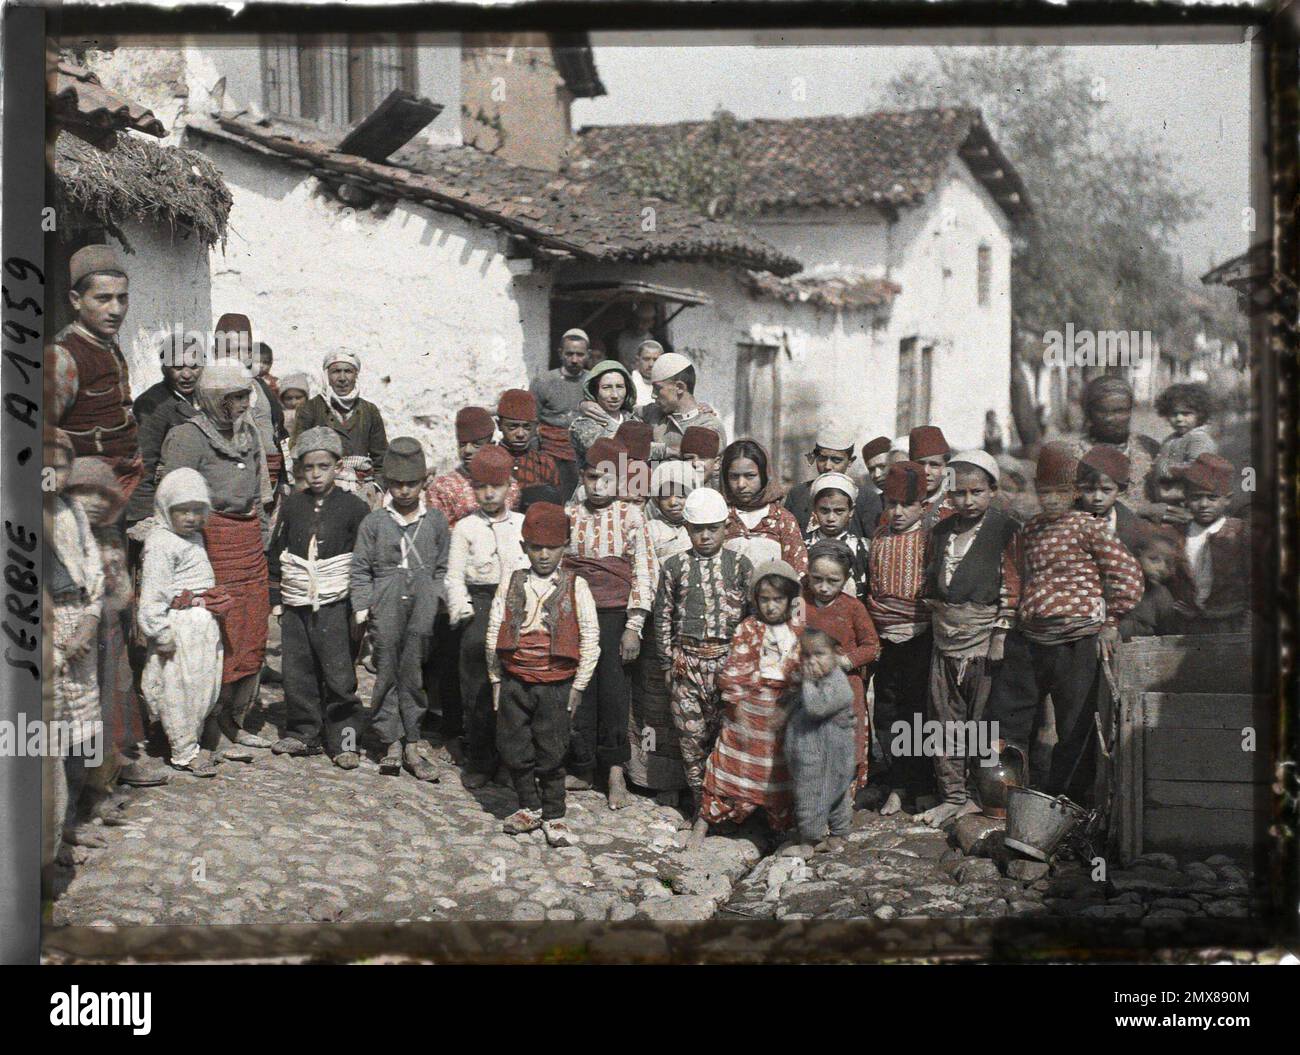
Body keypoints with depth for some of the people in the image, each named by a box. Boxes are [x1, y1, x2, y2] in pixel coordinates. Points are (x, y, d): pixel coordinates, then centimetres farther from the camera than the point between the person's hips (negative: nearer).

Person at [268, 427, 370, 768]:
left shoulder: (353, 507, -3)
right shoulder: (292, 506, 7)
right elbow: (277, 554, 14)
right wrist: (276, 599, 11)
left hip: (335, 604, -4)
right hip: (295, 605, 4)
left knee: (339, 675, -4)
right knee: (297, 673, 8)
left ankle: (344, 739, 4)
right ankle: (303, 733, 20)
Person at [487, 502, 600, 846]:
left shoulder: (575, 587, -2)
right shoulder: (511, 584, 3)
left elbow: (590, 640, -1)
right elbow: (493, 632, 8)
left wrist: (578, 686, -2)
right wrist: (496, 680, 6)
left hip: (556, 685, -2)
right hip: (515, 682, 3)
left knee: (551, 755, 3)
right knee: (514, 751, 9)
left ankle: (554, 816, 17)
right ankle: (529, 808, 27)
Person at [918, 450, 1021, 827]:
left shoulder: (1005, 530, -5)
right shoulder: (941, 531, 12)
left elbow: (1011, 585, -8)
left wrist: (1001, 635, -12)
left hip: (983, 637, -5)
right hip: (945, 636, 6)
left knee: (982, 720, 0)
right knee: (947, 719, 8)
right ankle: (953, 795, 15)